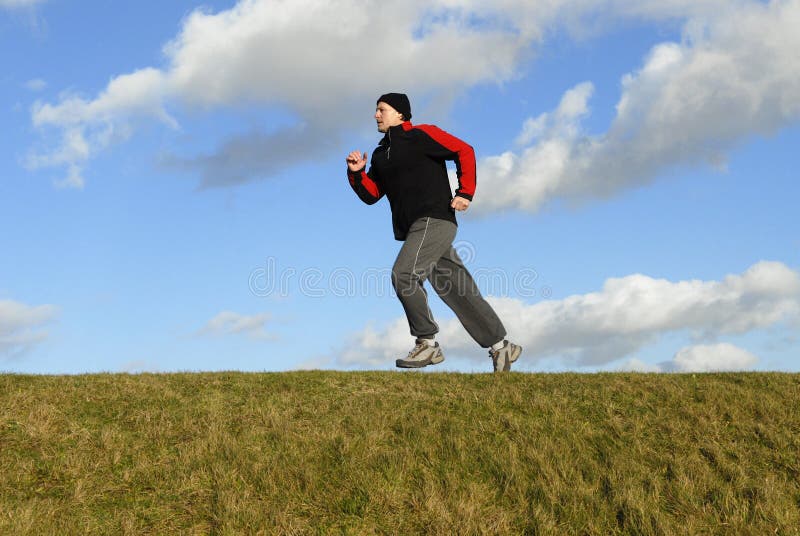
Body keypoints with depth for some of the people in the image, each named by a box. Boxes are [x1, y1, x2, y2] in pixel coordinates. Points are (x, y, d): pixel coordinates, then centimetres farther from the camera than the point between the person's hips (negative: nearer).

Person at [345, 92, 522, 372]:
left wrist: (465, 192, -11)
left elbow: (464, 151, -5)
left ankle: (427, 343, -11)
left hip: (435, 220, -8)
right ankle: (500, 346, 17)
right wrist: (357, 174, 3)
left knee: (403, 273, -21)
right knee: (457, 291, 8)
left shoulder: (422, 135, -1)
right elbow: (371, 194, 20)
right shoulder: (380, 155, 22)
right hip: (415, 229, 8)